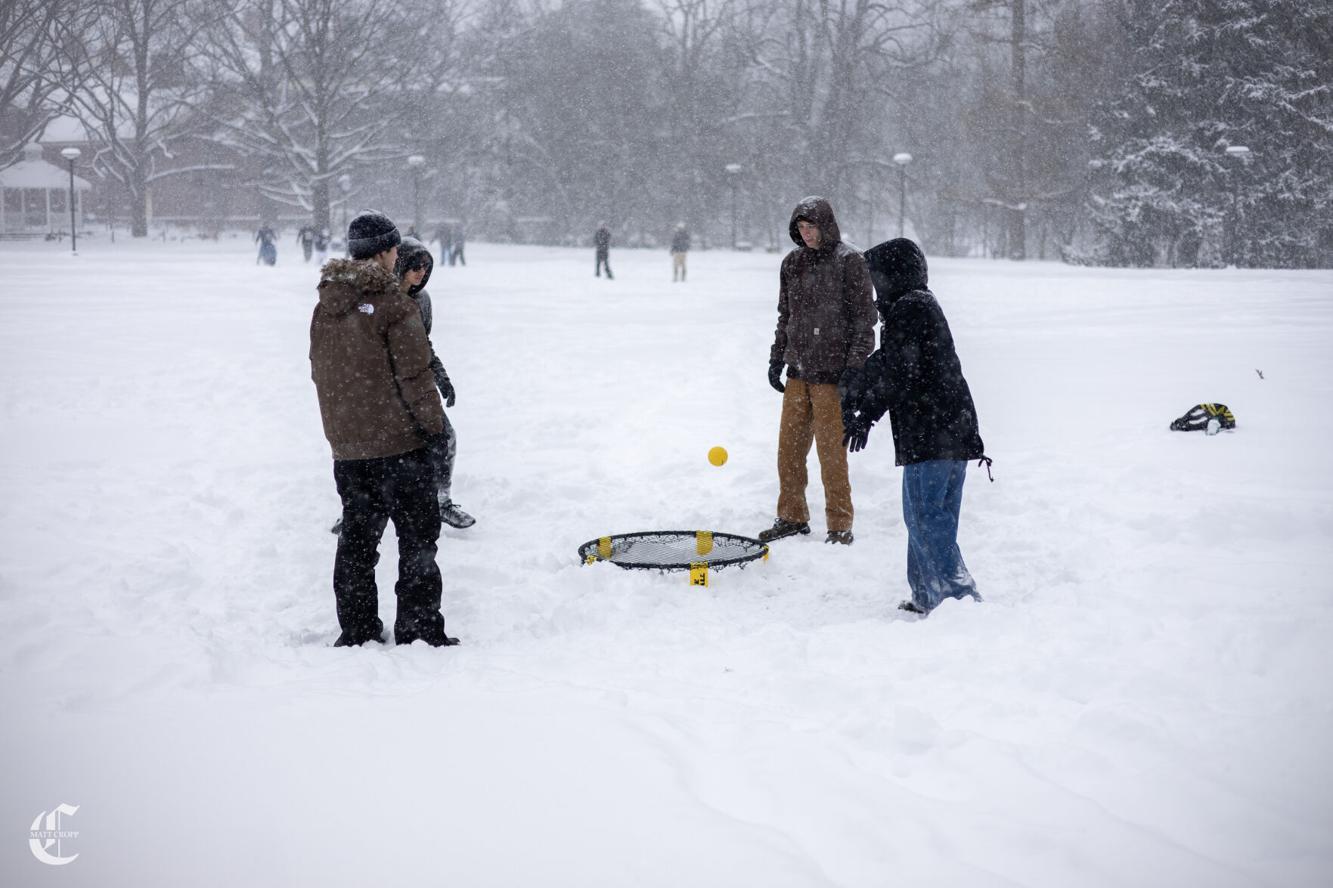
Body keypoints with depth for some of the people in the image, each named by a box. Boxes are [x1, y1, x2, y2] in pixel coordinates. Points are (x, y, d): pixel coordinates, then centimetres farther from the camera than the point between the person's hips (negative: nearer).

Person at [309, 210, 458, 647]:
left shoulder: (324, 308, 7)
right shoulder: (393, 305, -14)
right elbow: (414, 374, -15)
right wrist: (434, 424, -5)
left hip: (345, 444, 7)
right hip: (399, 441, -7)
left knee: (356, 537, 14)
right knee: (418, 535, 3)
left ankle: (356, 631, 18)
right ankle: (418, 629, 2)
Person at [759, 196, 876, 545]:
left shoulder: (849, 262, -6)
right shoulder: (793, 264, 12)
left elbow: (864, 318, -7)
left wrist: (855, 364, -12)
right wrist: (777, 358, 16)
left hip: (832, 373, -6)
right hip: (798, 372, 6)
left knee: (831, 451, -4)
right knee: (789, 446, 8)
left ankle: (840, 526, 5)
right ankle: (792, 517, 20)